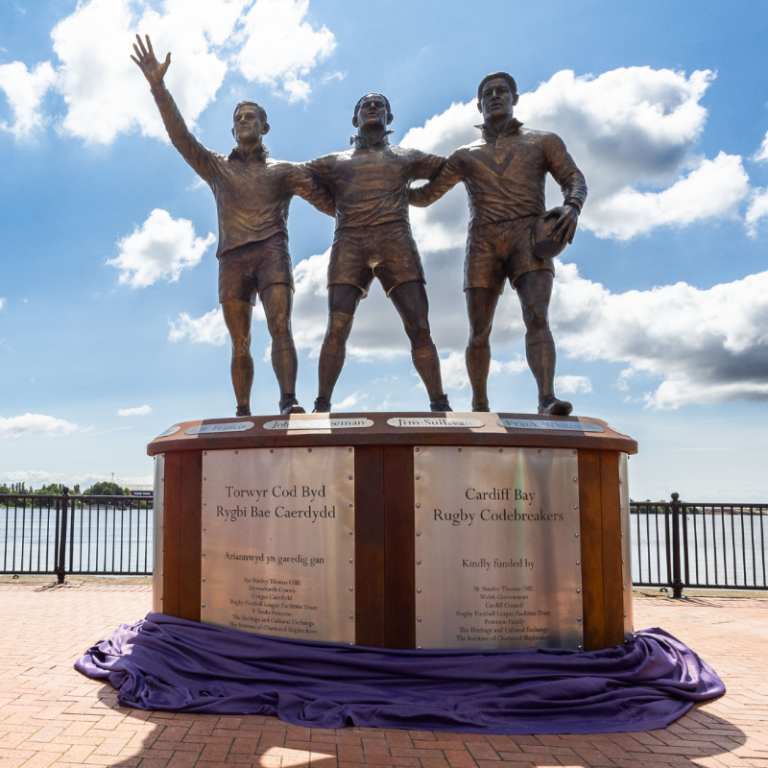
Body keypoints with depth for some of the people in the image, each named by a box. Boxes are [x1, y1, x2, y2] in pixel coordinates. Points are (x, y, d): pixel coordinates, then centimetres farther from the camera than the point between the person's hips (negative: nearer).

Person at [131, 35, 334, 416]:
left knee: (280, 327, -20)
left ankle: (289, 402, -30)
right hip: (232, 258, 2)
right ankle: (243, 414, 5)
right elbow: (180, 136, 10)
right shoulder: (217, 167, 21)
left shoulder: (286, 170, 17)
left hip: (271, 251, -2)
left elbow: (329, 203, 11)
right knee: (240, 343, 1)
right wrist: (158, 86, 0)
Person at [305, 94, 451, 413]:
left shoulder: (406, 157, 26)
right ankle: (322, 405, -11)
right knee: (337, 327, -14)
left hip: (395, 241, 0)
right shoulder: (335, 162, 26)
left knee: (419, 326, -10)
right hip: (350, 243, 0)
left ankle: (440, 404, -6)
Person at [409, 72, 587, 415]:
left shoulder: (543, 141, 18)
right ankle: (479, 405, 13)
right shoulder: (465, 156, 23)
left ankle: (547, 400, -33)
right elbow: (426, 194, 27)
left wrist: (571, 208, -14)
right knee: (479, 332, 0)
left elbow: (574, 179, 8)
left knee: (537, 318, -22)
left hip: (528, 236, -2)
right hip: (483, 242, 2)